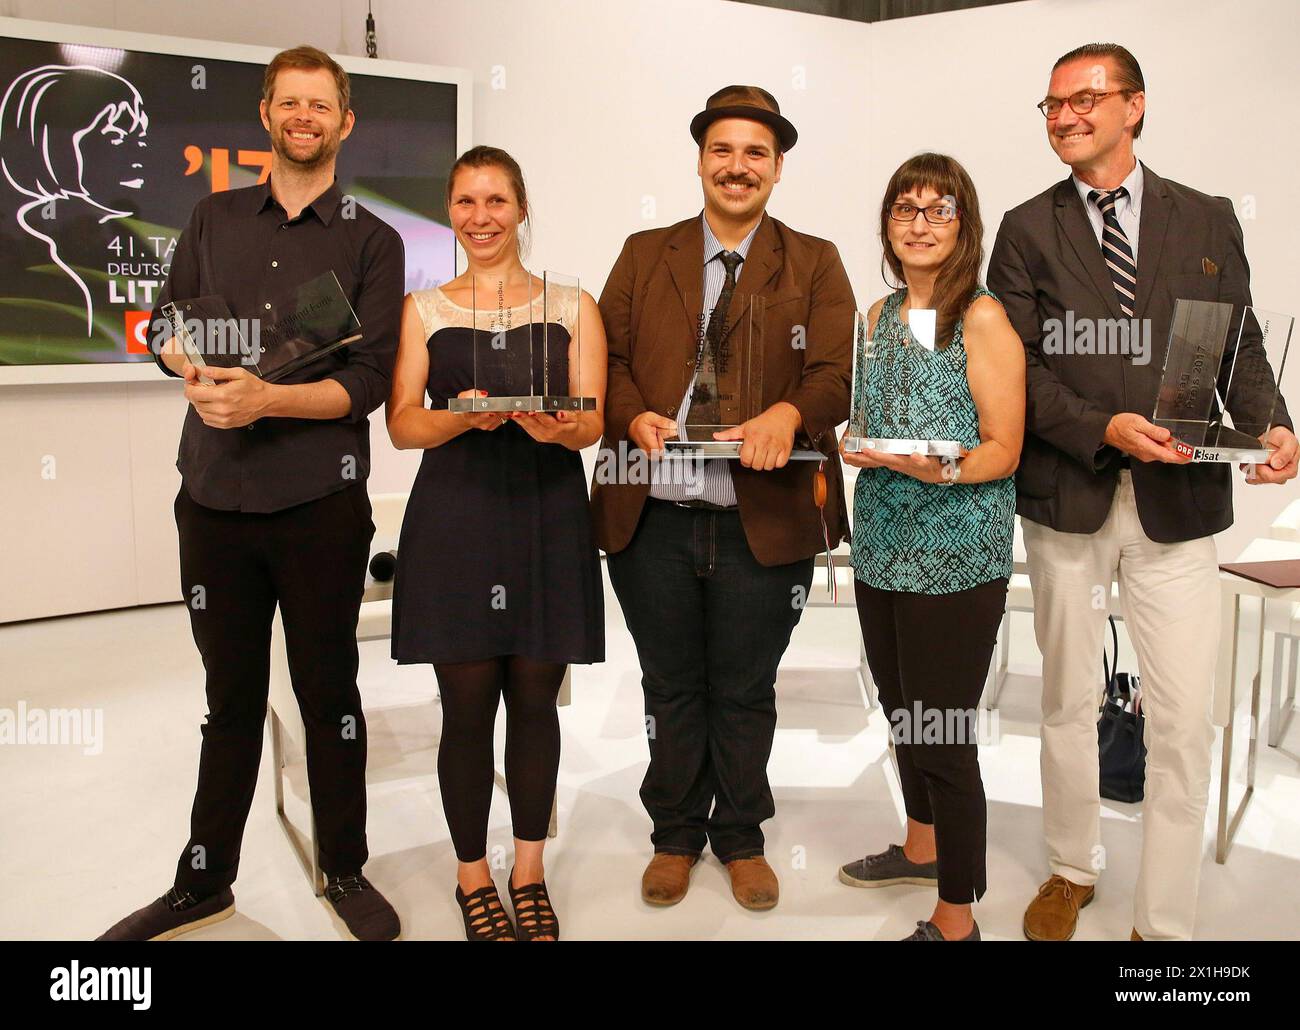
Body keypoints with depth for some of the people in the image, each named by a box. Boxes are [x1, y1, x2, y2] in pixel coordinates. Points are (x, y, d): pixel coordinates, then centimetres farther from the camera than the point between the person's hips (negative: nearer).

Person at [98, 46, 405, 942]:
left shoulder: (371, 241, 2)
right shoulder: (216, 220, 13)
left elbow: (368, 380, -7)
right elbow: (165, 326, 11)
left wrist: (265, 398, -21)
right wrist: (196, 369, -11)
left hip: (320, 506, -3)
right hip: (216, 499, 3)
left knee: (328, 693, 9)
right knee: (231, 698, 14)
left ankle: (346, 871, 27)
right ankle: (204, 883, 30)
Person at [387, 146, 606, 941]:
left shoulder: (573, 308, 9)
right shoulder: (422, 310, 10)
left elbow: (592, 424, 2)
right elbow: (402, 425, 2)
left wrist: (557, 426, -21)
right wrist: (463, 416, -19)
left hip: (549, 519, 1)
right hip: (456, 518, 0)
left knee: (536, 699, 7)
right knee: (468, 704, 3)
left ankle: (529, 875, 25)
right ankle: (473, 877, 23)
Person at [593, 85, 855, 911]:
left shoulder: (815, 264, 6)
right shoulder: (644, 255, 11)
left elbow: (838, 371, -5)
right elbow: (606, 355, 6)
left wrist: (789, 413, -27)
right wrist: (634, 414, -15)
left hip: (763, 523, -1)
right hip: (653, 517, 2)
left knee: (746, 691, 12)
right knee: (671, 687, 14)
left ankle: (741, 837, 33)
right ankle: (676, 835, 34)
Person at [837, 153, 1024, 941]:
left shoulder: (983, 318, -8)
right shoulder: (880, 315, 12)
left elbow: (1003, 450, -11)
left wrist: (937, 469, -28)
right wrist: (854, 445, -1)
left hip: (957, 559, -7)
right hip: (883, 548, 7)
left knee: (943, 736, -2)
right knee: (903, 714, 20)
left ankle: (956, 918, 15)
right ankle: (922, 847, 43)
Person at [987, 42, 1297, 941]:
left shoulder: (1208, 220, 7)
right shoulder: (1028, 230, 4)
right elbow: (1018, 368, -4)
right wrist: (1104, 427, -19)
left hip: (1179, 501, 0)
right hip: (1068, 495, 0)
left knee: (1186, 723, -1)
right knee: (1069, 701, 14)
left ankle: (1165, 922, 16)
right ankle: (1073, 870, 36)